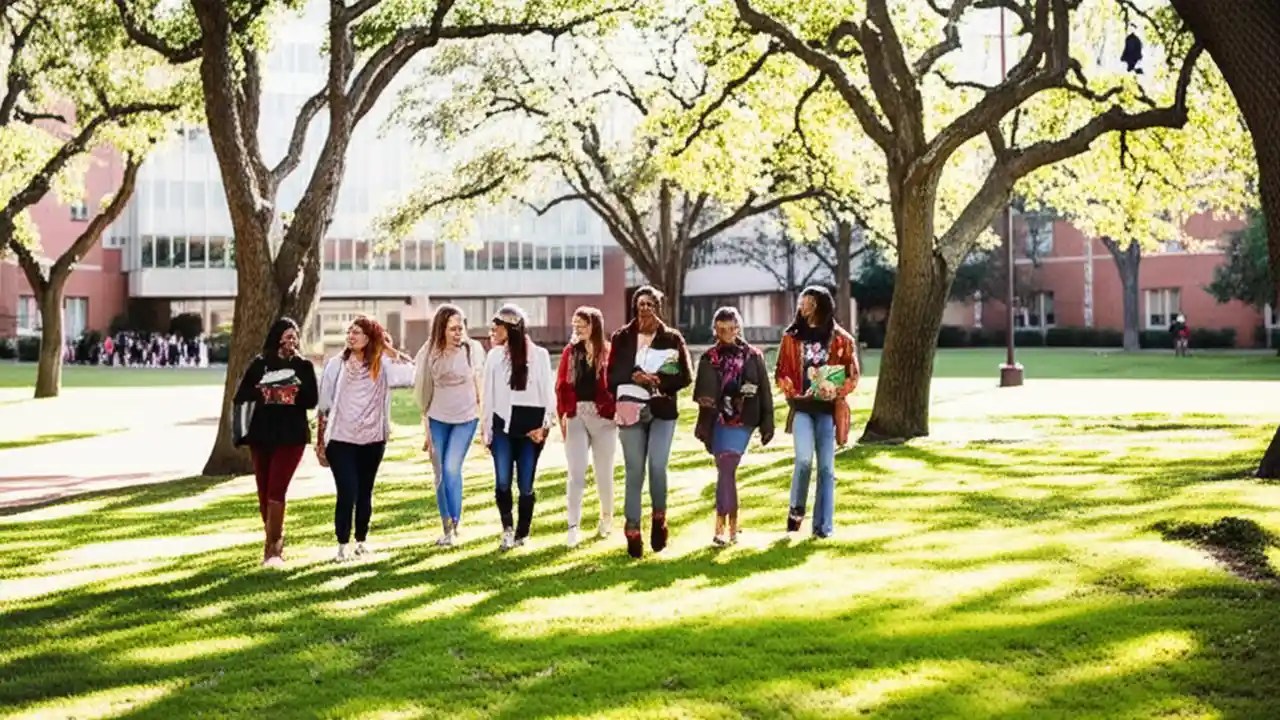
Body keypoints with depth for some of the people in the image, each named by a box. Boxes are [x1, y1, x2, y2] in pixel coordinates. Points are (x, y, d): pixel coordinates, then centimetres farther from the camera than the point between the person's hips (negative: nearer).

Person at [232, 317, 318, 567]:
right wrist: (259, 392, -17)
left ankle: (272, 548, -12)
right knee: (264, 492, 6)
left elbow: (312, 399, 1)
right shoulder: (260, 364, 7)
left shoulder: (304, 366, 6)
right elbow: (240, 395, 2)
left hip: (292, 435, -2)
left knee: (276, 490, -13)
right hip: (261, 434, 2)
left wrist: (296, 394, -18)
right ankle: (274, 541, 22)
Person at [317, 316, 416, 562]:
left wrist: (388, 347, -9)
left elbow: (416, 370, -16)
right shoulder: (336, 364, -2)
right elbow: (324, 404, 3)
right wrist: (321, 441, 3)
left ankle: (361, 541, 25)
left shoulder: (382, 364, -1)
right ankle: (342, 546, 2)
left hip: (372, 440, 2)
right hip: (341, 440, -2)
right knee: (347, 492, -8)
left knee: (365, 493, 12)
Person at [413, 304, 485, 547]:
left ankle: (455, 524, -2)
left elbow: (480, 385, 3)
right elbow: (425, 392, 5)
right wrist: (426, 431, 8)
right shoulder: (430, 353, -4)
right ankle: (446, 528, 17)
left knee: (452, 469, -14)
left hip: (466, 418, -2)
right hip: (437, 418, 2)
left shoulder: (473, 349, -8)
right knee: (440, 474, 6)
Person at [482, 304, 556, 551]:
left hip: (530, 426, -2)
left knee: (526, 485, 2)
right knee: (502, 482, -10)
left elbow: (548, 392, 1)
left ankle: (521, 535, 17)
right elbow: (488, 394, 10)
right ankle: (507, 528, 9)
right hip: (502, 424, 2)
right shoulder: (495, 356, 7)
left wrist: (545, 425, -7)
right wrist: (485, 428, 7)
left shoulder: (539, 355, 0)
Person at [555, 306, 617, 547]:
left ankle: (606, 517, 32)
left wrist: (616, 411, -13)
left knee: (604, 472, 12)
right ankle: (573, 527, -7)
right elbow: (561, 386, 5)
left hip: (603, 417, -1)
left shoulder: (608, 352, -4)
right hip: (575, 417, 2)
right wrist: (562, 414, -1)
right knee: (576, 473, -6)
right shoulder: (570, 352, 5)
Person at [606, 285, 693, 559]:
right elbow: (612, 374, 4)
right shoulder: (621, 338, 6)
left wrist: (659, 381, -15)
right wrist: (634, 377, -15)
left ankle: (659, 517, 11)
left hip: (662, 411, -1)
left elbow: (685, 376, 1)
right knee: (634, 471, 1)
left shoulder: (672, 338, 4)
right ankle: (633, 531, 7)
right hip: (630, 411, 1)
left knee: (657, 466, -13)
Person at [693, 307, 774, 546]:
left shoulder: (753, 356, 4)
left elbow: (765, 392, 6)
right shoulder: (709, 358, 6)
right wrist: (704, 426, 0)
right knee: (726, 471, 4)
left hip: (742, 421, -2)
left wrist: (767, 423, 3)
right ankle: (732, 525, 14)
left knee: (725, 470, -12)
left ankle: (721, 527, -11)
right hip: (719, 421, 2)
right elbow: (703, 396, 5)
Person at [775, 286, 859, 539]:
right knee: (804, 459, -17)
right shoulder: (792, 337, 8)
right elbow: (781, 372, 10)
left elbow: (853, 374, 4)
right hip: (802, 406, 0)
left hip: (829, 408, 0)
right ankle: (796, 510, 4)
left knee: (826, 467, 2)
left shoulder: (841, 339, 3)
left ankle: (824, 526, 7)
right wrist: (792, 392, -7)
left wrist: (838, 392, -13)